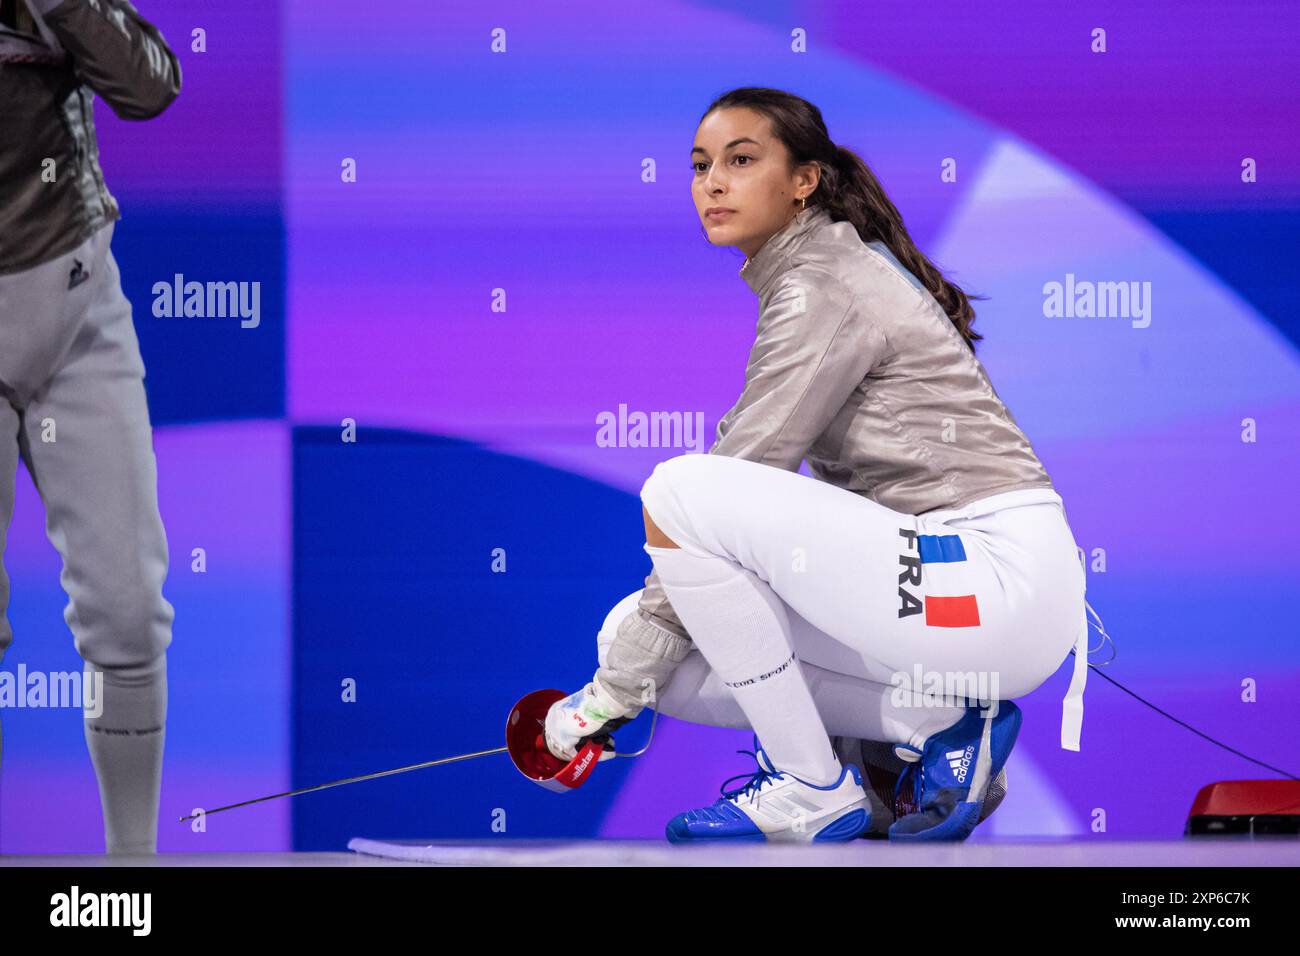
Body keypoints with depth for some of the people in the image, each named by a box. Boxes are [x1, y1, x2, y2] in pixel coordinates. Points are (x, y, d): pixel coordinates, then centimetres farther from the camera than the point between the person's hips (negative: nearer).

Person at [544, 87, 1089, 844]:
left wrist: (613, 690, -11)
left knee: (677, 492, -21)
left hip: (997, 578, -10)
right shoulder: (801, 274, 17)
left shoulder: (825, 288, -12)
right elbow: (751, 492, 17)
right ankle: (939, 730, 6)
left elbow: (728, 492, -14)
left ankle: (816, 793, -12)